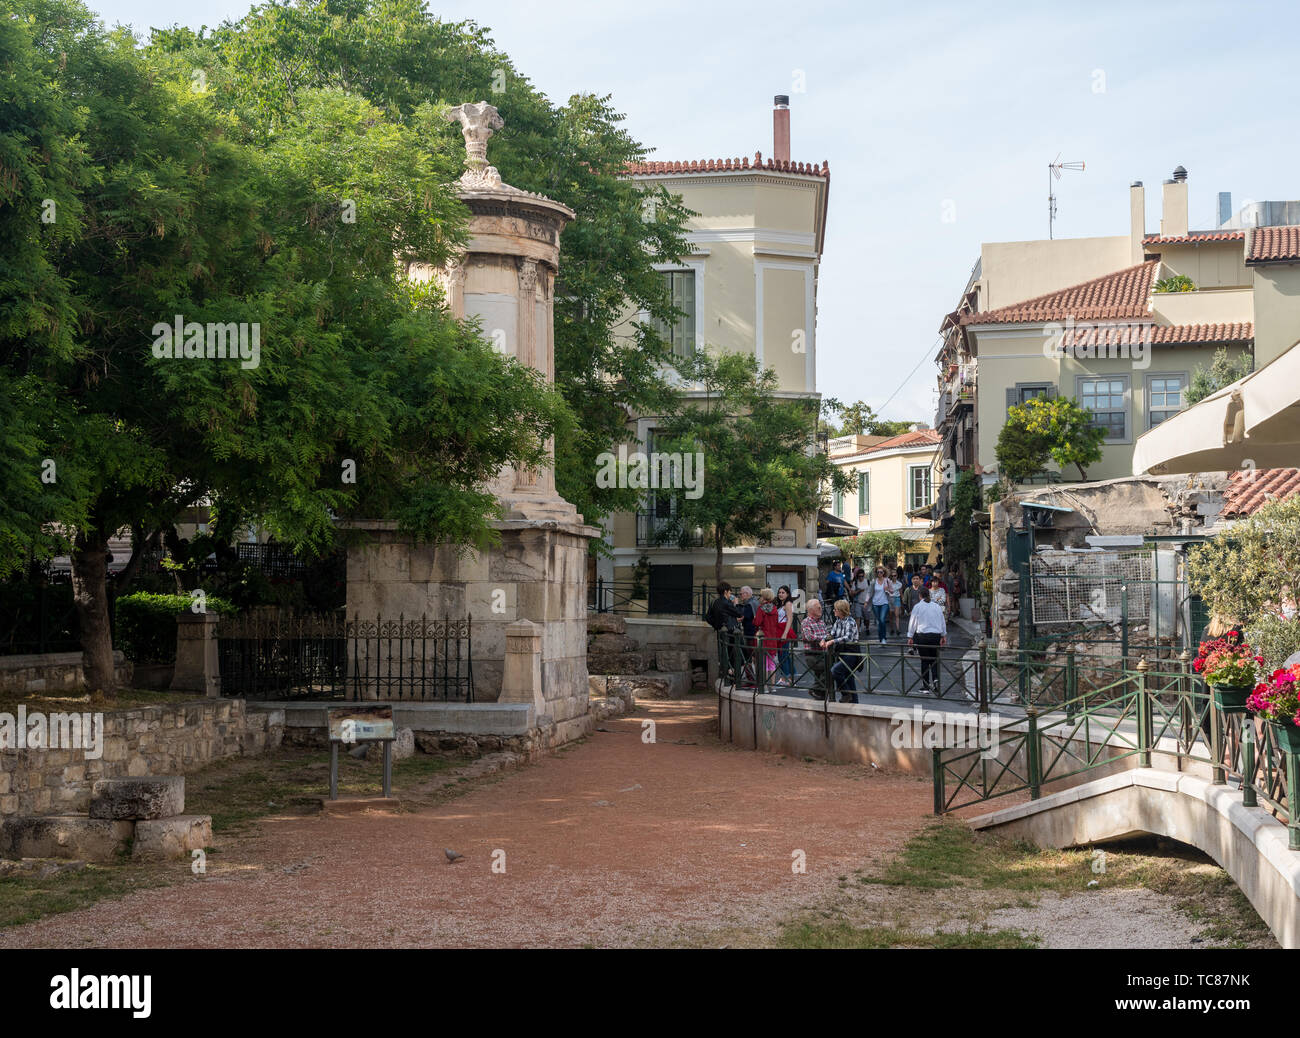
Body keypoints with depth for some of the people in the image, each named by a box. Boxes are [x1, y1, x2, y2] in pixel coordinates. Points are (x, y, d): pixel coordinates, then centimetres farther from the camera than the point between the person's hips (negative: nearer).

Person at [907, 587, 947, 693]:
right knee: (934, 660, 12)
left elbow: (913, 622, -2)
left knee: (924, 660, 3)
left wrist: (910, 637, 5)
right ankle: (935, 678, -10)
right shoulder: (937, 606, 7)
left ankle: (926, 685, 4)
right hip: (936, 635, 3)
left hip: (922, 636, -3)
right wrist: (944, 636, 24)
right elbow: (943, 622, 14)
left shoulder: (917, 607, -4)